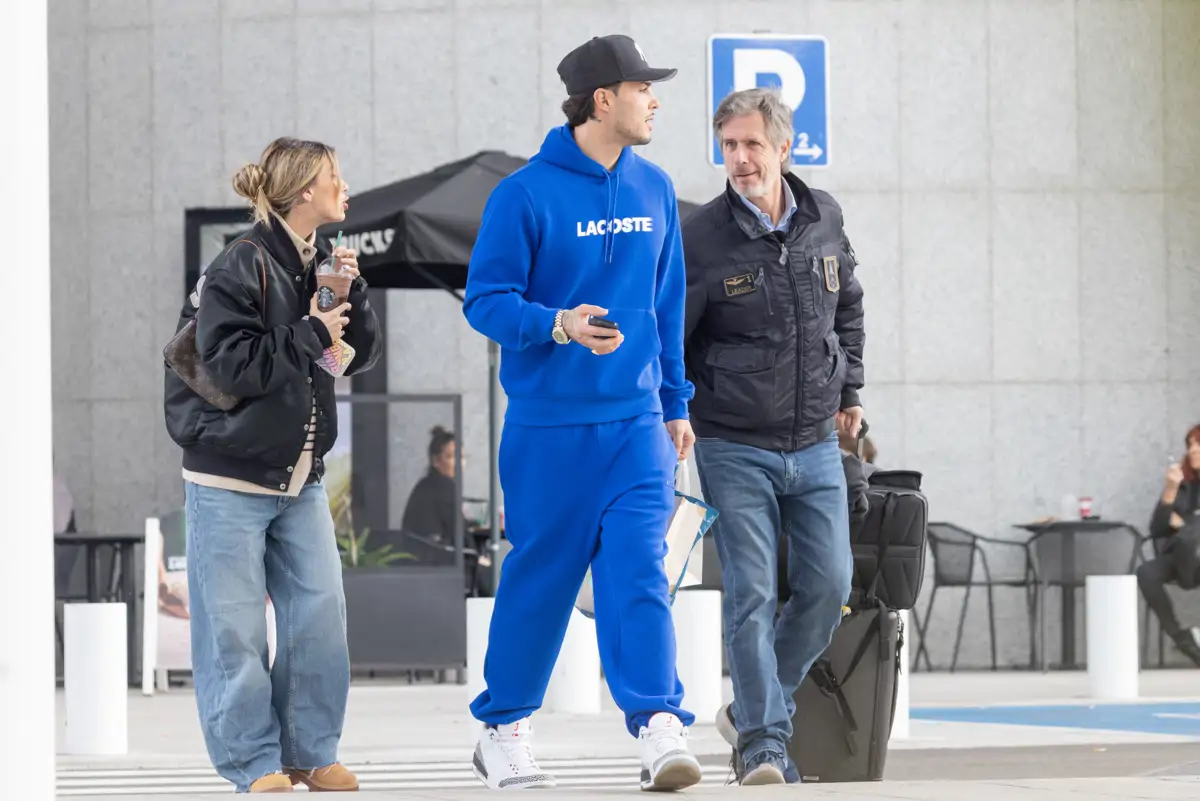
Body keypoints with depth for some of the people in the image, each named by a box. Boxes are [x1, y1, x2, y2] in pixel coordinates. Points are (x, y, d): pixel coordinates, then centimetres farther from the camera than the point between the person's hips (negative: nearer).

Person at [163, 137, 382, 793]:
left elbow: (361, 354, 10)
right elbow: (230, 364, -22)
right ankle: (256, 765, 5)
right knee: (234, 628, -3)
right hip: (230, 478, -7)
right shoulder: (240, 268, -15)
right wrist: (310, 334, -16)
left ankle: (311, 753, 13)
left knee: (320, 614, 2)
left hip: (300, 478, 7)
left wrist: (349, 293, -6)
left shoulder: (320, 262, 8)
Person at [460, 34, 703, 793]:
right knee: (540, 576, 5)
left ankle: (659, 729, -14)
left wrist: (676, 402, 16)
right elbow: (485, 300, -8)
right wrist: (558, 325, -26)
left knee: (638, 570, -8)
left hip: (636, 422, 3)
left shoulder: (654, 190, 9)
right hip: (549, 424, -3)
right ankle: (504, 730, 20)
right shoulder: (527, 195, -8)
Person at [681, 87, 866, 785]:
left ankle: (751, 710, 20)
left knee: (829, 586, 2)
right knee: (752, 594, -9)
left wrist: (850, 389, 18)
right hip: (734, 447, -4)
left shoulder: (824, 219, 4)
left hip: (816, 445, 4)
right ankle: (763, 742, -4)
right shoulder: (701, 238, -10)